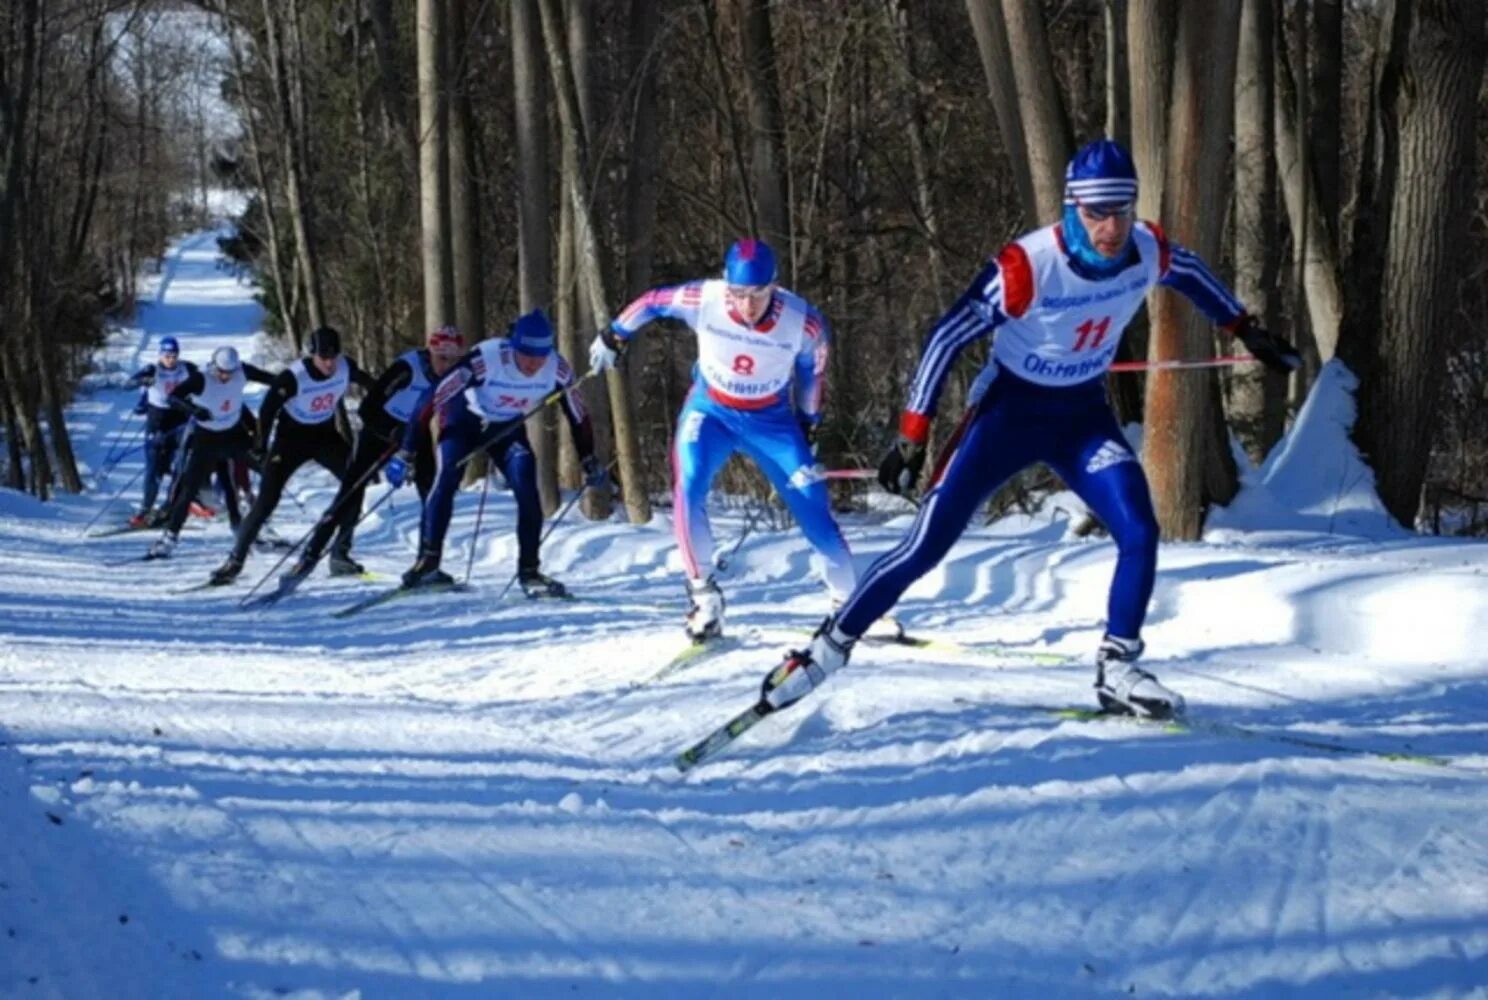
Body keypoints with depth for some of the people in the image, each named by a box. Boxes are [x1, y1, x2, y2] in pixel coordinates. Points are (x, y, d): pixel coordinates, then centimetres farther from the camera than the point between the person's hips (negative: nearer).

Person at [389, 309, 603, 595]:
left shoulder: (557, 369, -24)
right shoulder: (484, 359, -36)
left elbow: (578, 416, -5)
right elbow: (433, 399, -31)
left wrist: (591, 464, 5)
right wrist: (406, 455, -30)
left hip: (508, 429, 3)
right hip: (465, 419, -3)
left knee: (527, 488, -17)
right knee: (446, 479, -25)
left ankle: (529, 571, -6)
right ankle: (427, 563, -16)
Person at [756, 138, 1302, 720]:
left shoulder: (1149, 252, -14)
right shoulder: (1026, 267, -29)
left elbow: (1190, 273, 12)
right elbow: (949, 337, -22)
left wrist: (1247, 330, 21)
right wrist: (912, 436, -22)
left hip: (1083, 416, 4)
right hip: (1010, 410, -4)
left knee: (1139, 532, -17)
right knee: (926, 546, -7)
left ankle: (1116, 671, -1)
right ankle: (830, 647, 9)